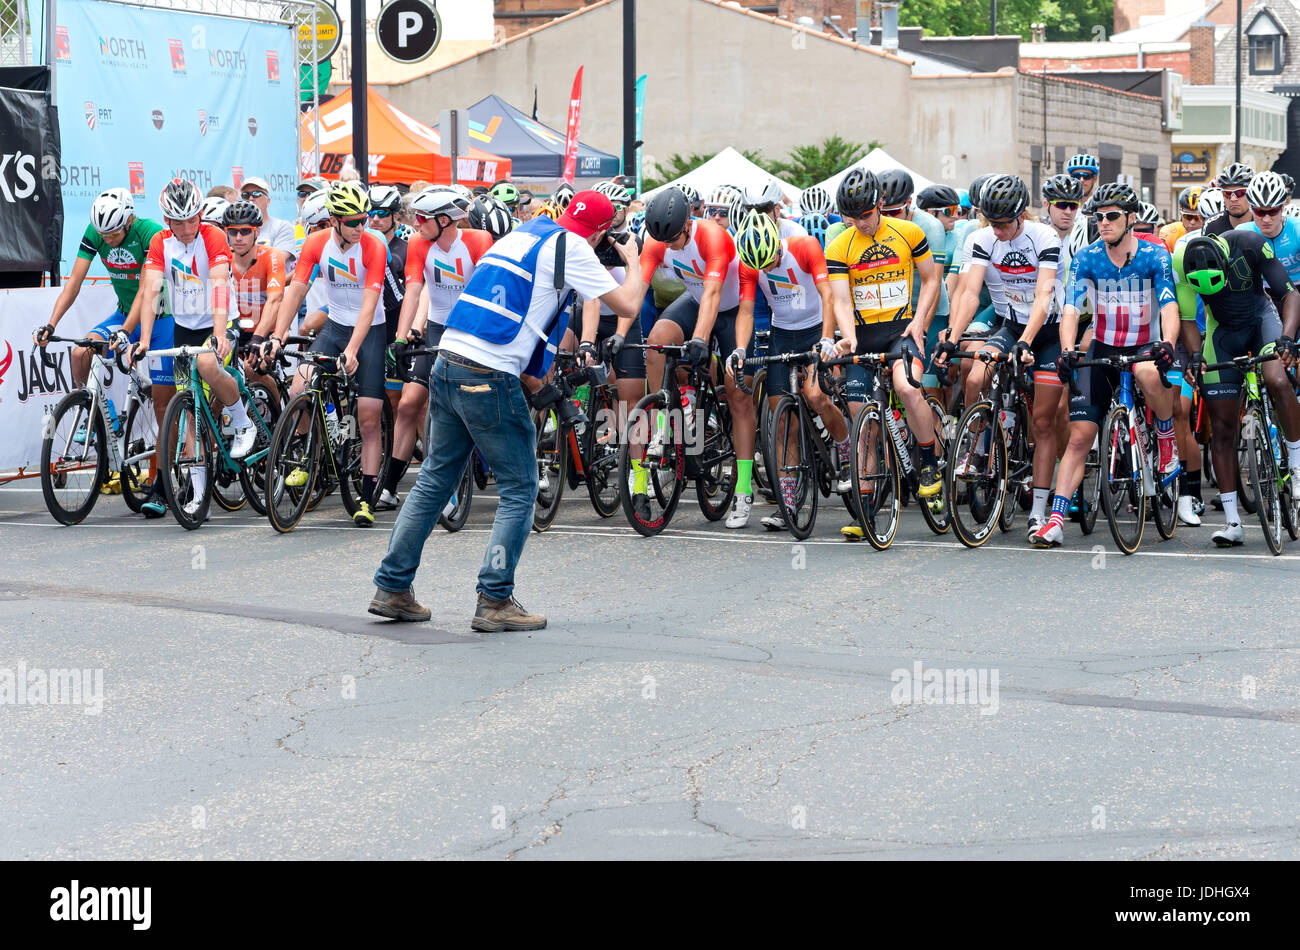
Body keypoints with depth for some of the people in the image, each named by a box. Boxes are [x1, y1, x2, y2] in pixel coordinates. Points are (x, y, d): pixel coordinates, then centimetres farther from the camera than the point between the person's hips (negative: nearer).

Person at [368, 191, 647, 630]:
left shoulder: (522, 234, 20)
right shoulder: (571, 247, -4)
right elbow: (628, 305, -6)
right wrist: (633, 262, 12)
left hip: (448, 365, 8)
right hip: (490, 377, -8)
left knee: (434, 480, 15)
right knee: (520, 490, 3)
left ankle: (391, 588, 17)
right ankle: (494, 601, 0)